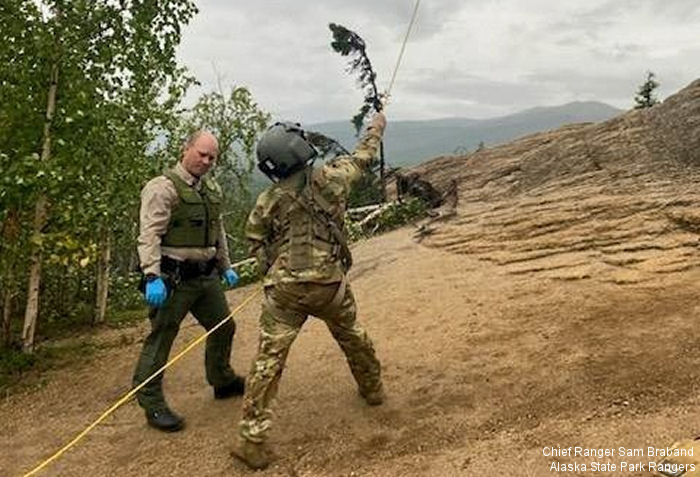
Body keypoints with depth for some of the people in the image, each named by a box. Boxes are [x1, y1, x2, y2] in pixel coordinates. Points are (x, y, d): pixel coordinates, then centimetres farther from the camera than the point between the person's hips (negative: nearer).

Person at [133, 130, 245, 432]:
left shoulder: (212, 189, 14)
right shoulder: (163, 188, -12)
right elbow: (149, 236, -19)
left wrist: (225, 267, 24)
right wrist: (152, 277, -28)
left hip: (206, 276, 8)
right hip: (174, 279, -8)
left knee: (223, 327, 19)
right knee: (161, 338, -1)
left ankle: (223, 381, 40)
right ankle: (152, 405, 11)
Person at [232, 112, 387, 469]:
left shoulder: (268, 201, -2)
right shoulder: (330, 178, -3)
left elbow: (255, 241, 8)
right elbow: (362, 158, 15)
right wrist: (376, 128, 33)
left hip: (284, 288, -1)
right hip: (330, 284, 2)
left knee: (268, 360, 2)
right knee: (352, 336, 27)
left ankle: (251, 438, 3)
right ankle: (372, 389, 48)